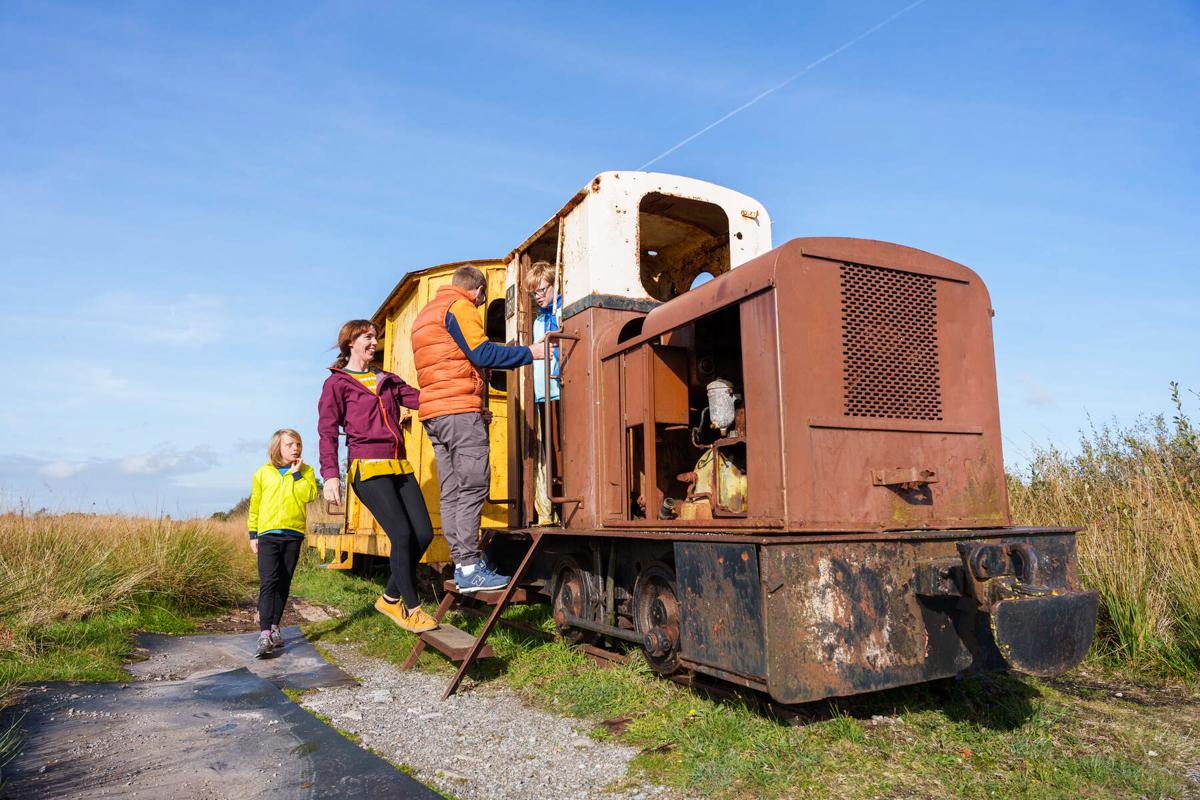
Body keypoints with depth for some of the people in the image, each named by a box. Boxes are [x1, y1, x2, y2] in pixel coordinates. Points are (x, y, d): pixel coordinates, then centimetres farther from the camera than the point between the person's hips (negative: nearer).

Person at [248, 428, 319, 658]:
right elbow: (254, 504, 12)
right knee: (268, 582, -12)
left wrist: (296, 473, -10)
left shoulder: (306, 471, 7)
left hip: (293, 535, 1)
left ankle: (274, 626, 22)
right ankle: (265, 634, -16)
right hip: (268, 534, -1)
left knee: (283, 583, 9)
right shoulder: (263, 473, 7)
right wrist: (253, 535, 10)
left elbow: (310, 495, -11)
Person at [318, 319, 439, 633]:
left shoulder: (388, 380, 22)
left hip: (399, 467, 6)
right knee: (402, 534, -15)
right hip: (368, 468, -6)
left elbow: (420, 398, 8)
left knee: (424, 533, -3)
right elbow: (327, 433, -1)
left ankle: (391, 599, 17)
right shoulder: (336, 383, 6)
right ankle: (412, 608, 1)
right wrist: (330, 475, -13)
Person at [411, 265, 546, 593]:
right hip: (460, 408, -9)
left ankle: (461, 563, 8)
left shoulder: (425, 314, 28)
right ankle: (470, 568, -12)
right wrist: (529, 352, -7)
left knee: (452, 492, 7)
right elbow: (482, 353, -13)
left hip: (433, 412, 9)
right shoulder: (460, 306, -2)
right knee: (473, 485, -10)